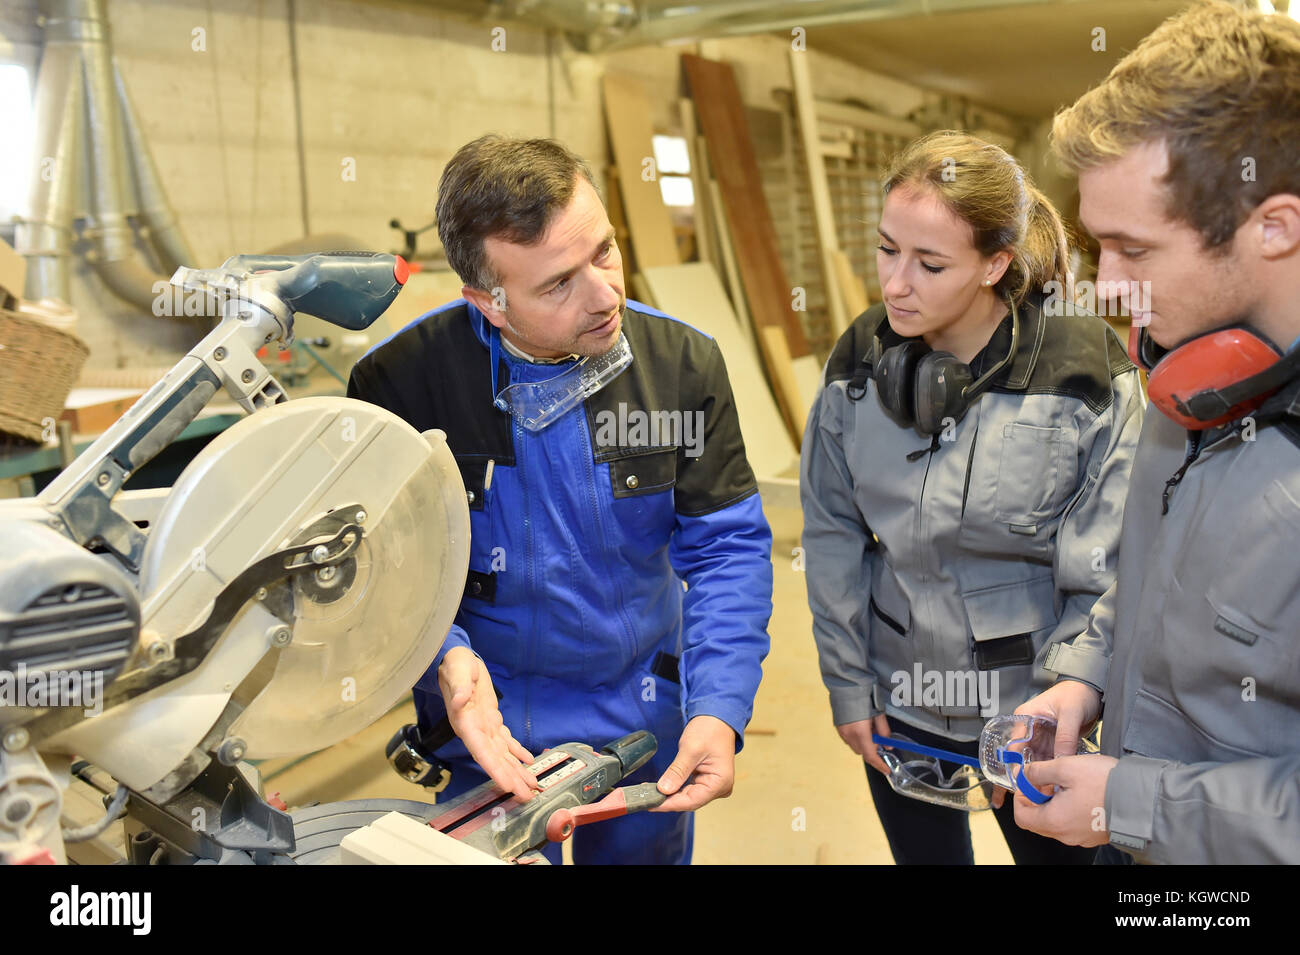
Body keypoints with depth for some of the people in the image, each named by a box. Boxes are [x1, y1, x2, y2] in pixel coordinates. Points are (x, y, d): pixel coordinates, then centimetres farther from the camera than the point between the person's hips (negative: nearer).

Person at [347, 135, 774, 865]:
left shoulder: (685, 364, -13)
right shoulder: (400, 381, -19)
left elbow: (727, 544, -9)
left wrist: (720, 708, -20)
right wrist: (442, 653, -29)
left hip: (647, 714, 3)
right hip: (489, 724, -2)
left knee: (646, 850, 25)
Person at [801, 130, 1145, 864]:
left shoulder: (1087, 378, -16)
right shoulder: (860, 362, -7)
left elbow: (1105, 577, -11)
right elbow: (832, 536, -1)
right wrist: (848, 687, 0)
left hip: (1031, 706, -2)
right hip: (898, 702, 3)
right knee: (926, 854, 20)